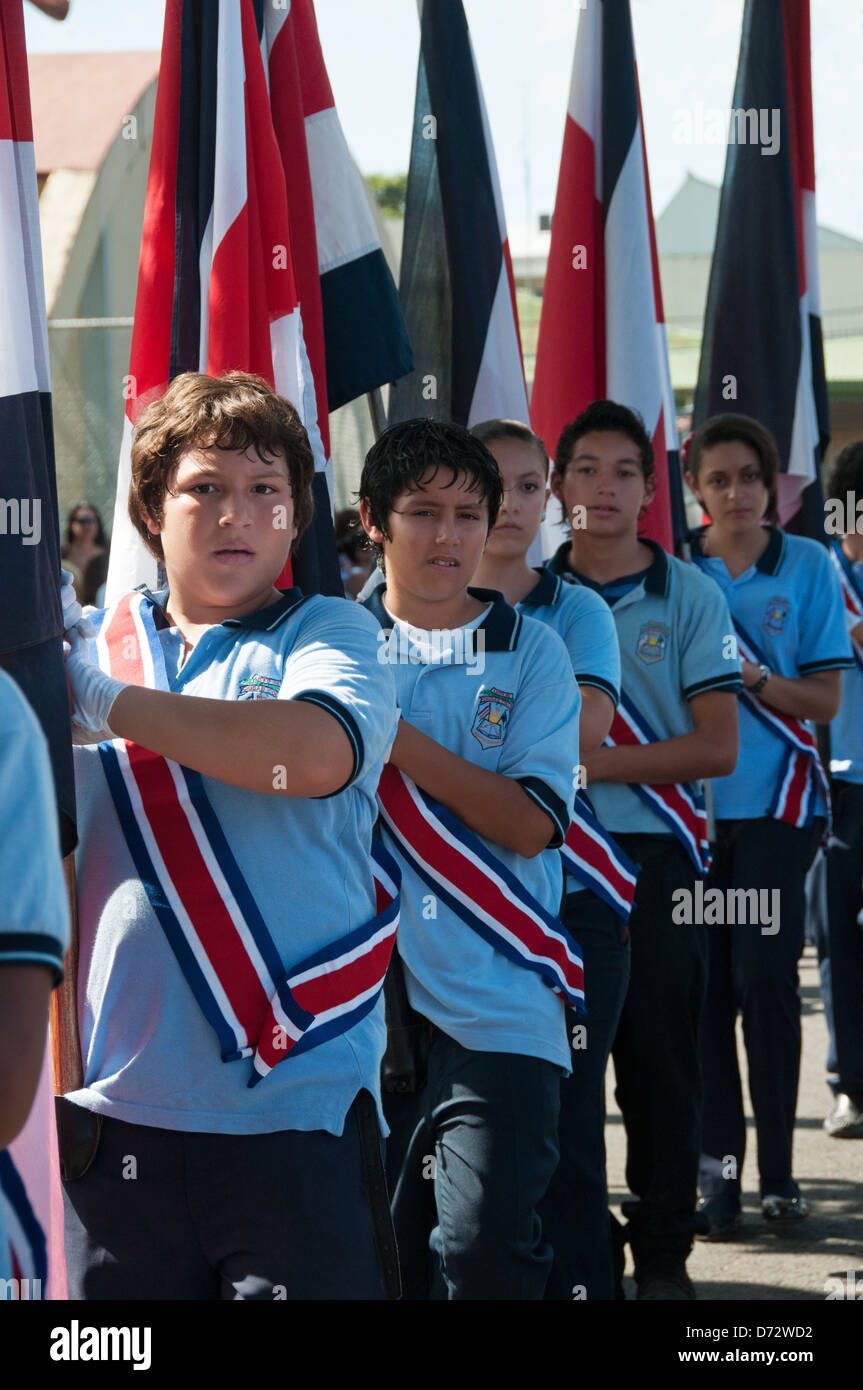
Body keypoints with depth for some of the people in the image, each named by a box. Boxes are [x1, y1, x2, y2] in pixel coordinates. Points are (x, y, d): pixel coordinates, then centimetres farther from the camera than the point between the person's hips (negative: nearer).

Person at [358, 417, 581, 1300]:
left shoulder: (531, 653, 3)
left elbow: (530, 822, -8)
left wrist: (398, 738, -13)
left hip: (496, 999, -2)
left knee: (486, 1242, -14)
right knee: (375, 1246, 8)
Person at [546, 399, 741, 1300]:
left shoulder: (688, 597, 2)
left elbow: (716, 747, -4)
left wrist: (592, 761, -11)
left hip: (654, 854, -1)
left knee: (658, 1057, 0)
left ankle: (662, 1252, 8)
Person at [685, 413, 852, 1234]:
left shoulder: (807, 567, 2)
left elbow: (825, 698, 0)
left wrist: (753, 679, -16)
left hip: (775, 799, -1)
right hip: (691, 800, 1)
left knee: (763, 974, -7)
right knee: (705, 981, 0)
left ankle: (777, 1167, 4)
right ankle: (717, 1169, 6)